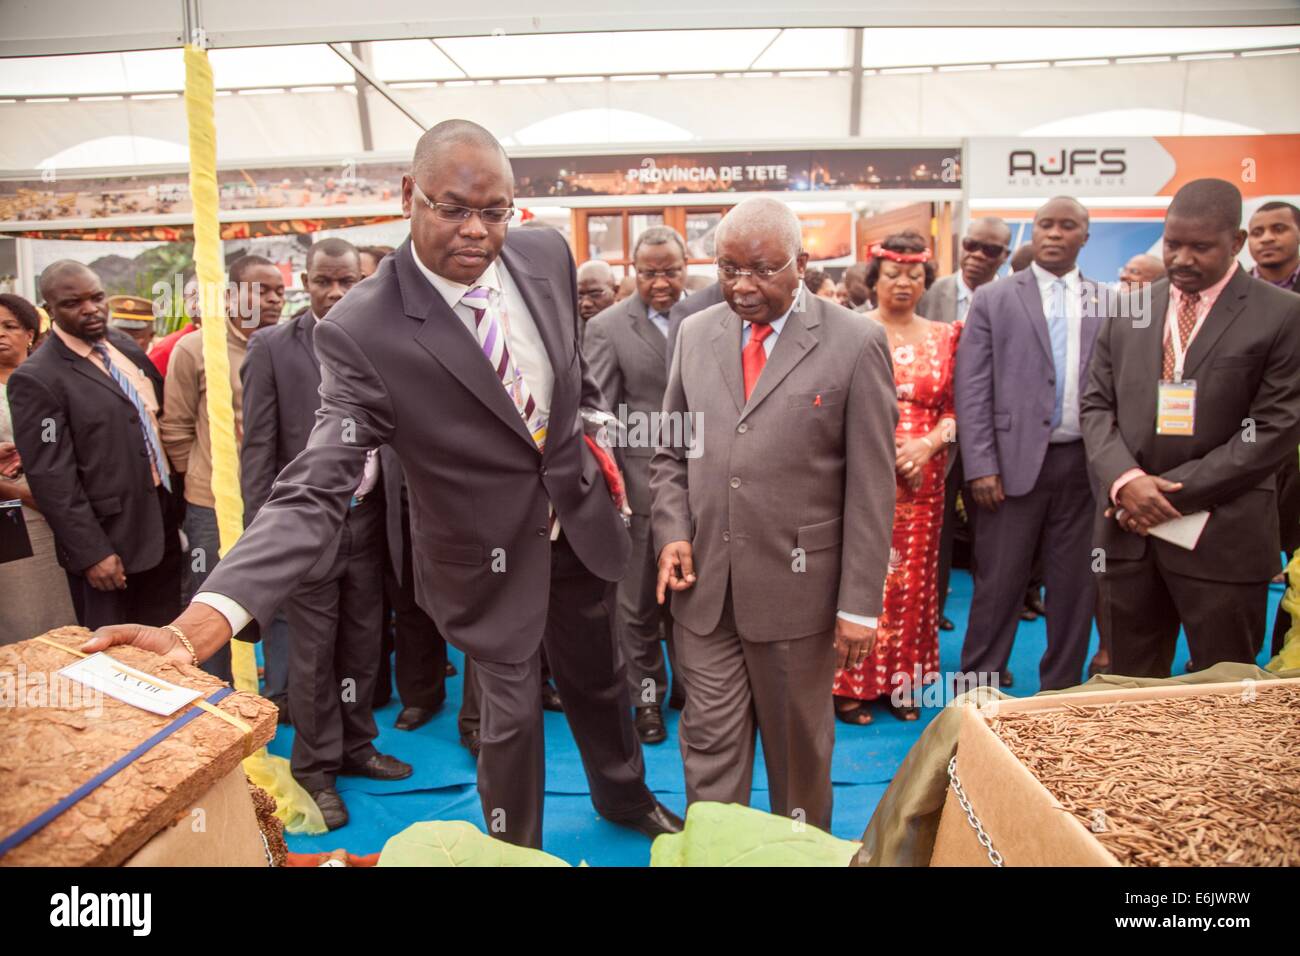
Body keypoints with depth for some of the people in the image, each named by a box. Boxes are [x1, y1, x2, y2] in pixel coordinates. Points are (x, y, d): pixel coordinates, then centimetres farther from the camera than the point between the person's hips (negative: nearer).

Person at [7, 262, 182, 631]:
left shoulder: (123, 344, 7)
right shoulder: (37, 379, -14)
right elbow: (52, 479, -16)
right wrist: (91, 552, -18)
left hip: (162, 522, 6)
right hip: (108, 538, -6)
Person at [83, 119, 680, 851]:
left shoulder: (547, 254, -10)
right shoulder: (364, 330, -26)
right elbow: (317, 487, -31)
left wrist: (594, 425, 6)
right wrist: (210, 615, -42)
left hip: (578, 523, 5)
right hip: (489, 555, -5)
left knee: (599, 676, 26)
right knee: (513, 712, 12)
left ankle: (628, 798, 57)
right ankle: (517, 847, 45)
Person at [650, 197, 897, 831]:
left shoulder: (855, 343, -7)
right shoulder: (696, 333, 7)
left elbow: (871, 488, -7)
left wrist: (860, 604, -8)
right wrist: (672, 532, -2)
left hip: (797, 589, -2)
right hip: (703, 587, 3)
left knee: (798, 747, 16)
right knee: (709, 742, 11)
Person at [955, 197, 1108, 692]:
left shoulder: (1107, 305, 9)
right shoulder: (993, 299, 3)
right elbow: (972, 389, -3)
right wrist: (980, 466, -10)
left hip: (1084, 464, 3)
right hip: (1014, 462, -2)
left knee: (1075, 585, 10)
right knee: (998, 584, 4)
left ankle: (1061, 689, 26)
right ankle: (978, 686, 18)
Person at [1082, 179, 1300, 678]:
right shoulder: (1129, 309, 9)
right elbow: (1096, 405, 7)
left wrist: (1170, 490, -14)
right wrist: (1125, 480, -11)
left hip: (1222, 538, -3)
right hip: (1129, 530, 3)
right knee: (1129, 690, 13)